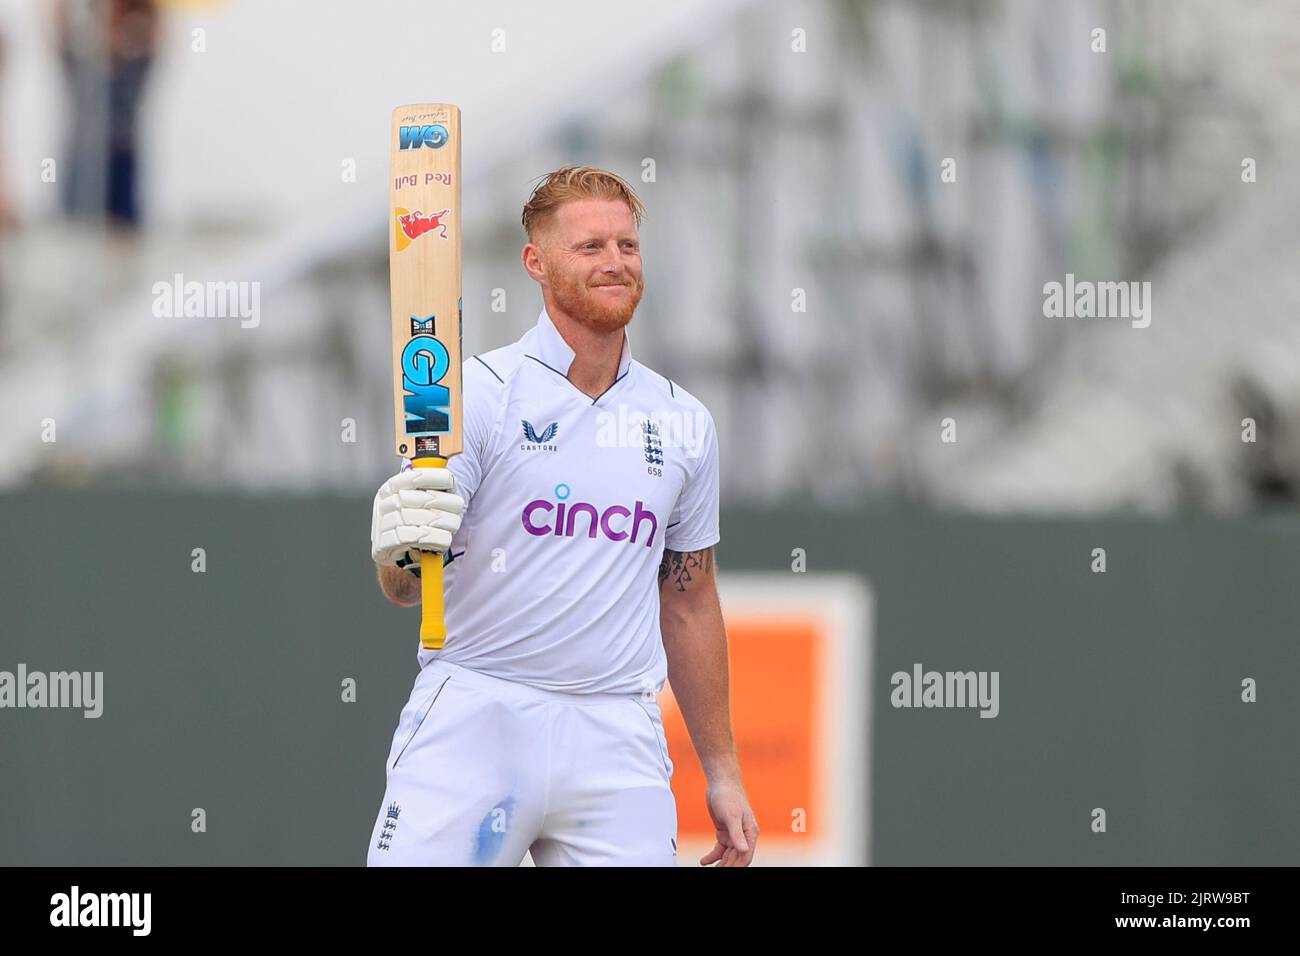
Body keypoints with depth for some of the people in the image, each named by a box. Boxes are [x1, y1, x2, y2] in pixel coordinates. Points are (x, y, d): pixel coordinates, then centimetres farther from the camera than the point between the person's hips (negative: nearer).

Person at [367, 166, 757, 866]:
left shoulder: (684, 423, 13)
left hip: (617, 741, 4)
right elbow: (403, 589, -10)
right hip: (473, 721, -4)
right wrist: (401, 552, -34)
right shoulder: (480, 391, -2)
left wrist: (722, 774, 20)